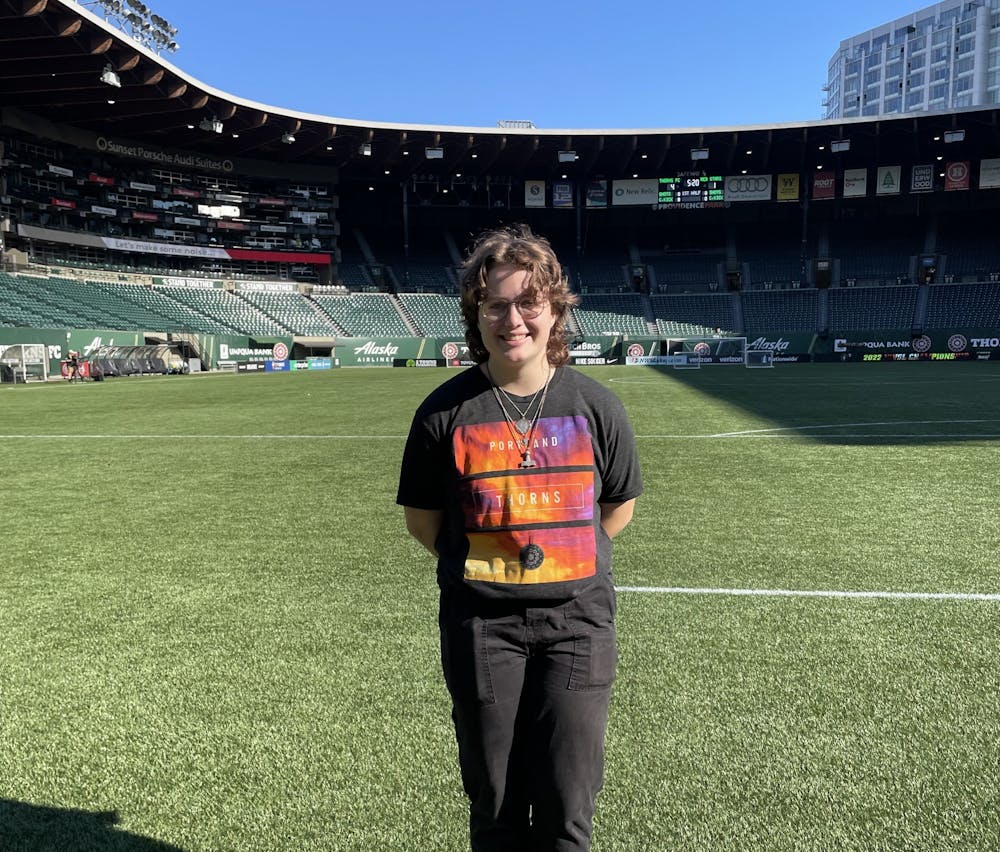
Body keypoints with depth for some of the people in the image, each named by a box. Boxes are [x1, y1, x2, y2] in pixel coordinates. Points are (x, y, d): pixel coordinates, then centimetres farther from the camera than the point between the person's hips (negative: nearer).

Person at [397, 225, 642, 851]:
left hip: (578, 617, 1)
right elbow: (423, 520, 4)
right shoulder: (445, 411, -6)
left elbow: (619, 507, 9)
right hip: (481, 624, 0)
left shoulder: (595, 406, -3)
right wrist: (484, 568, 6)